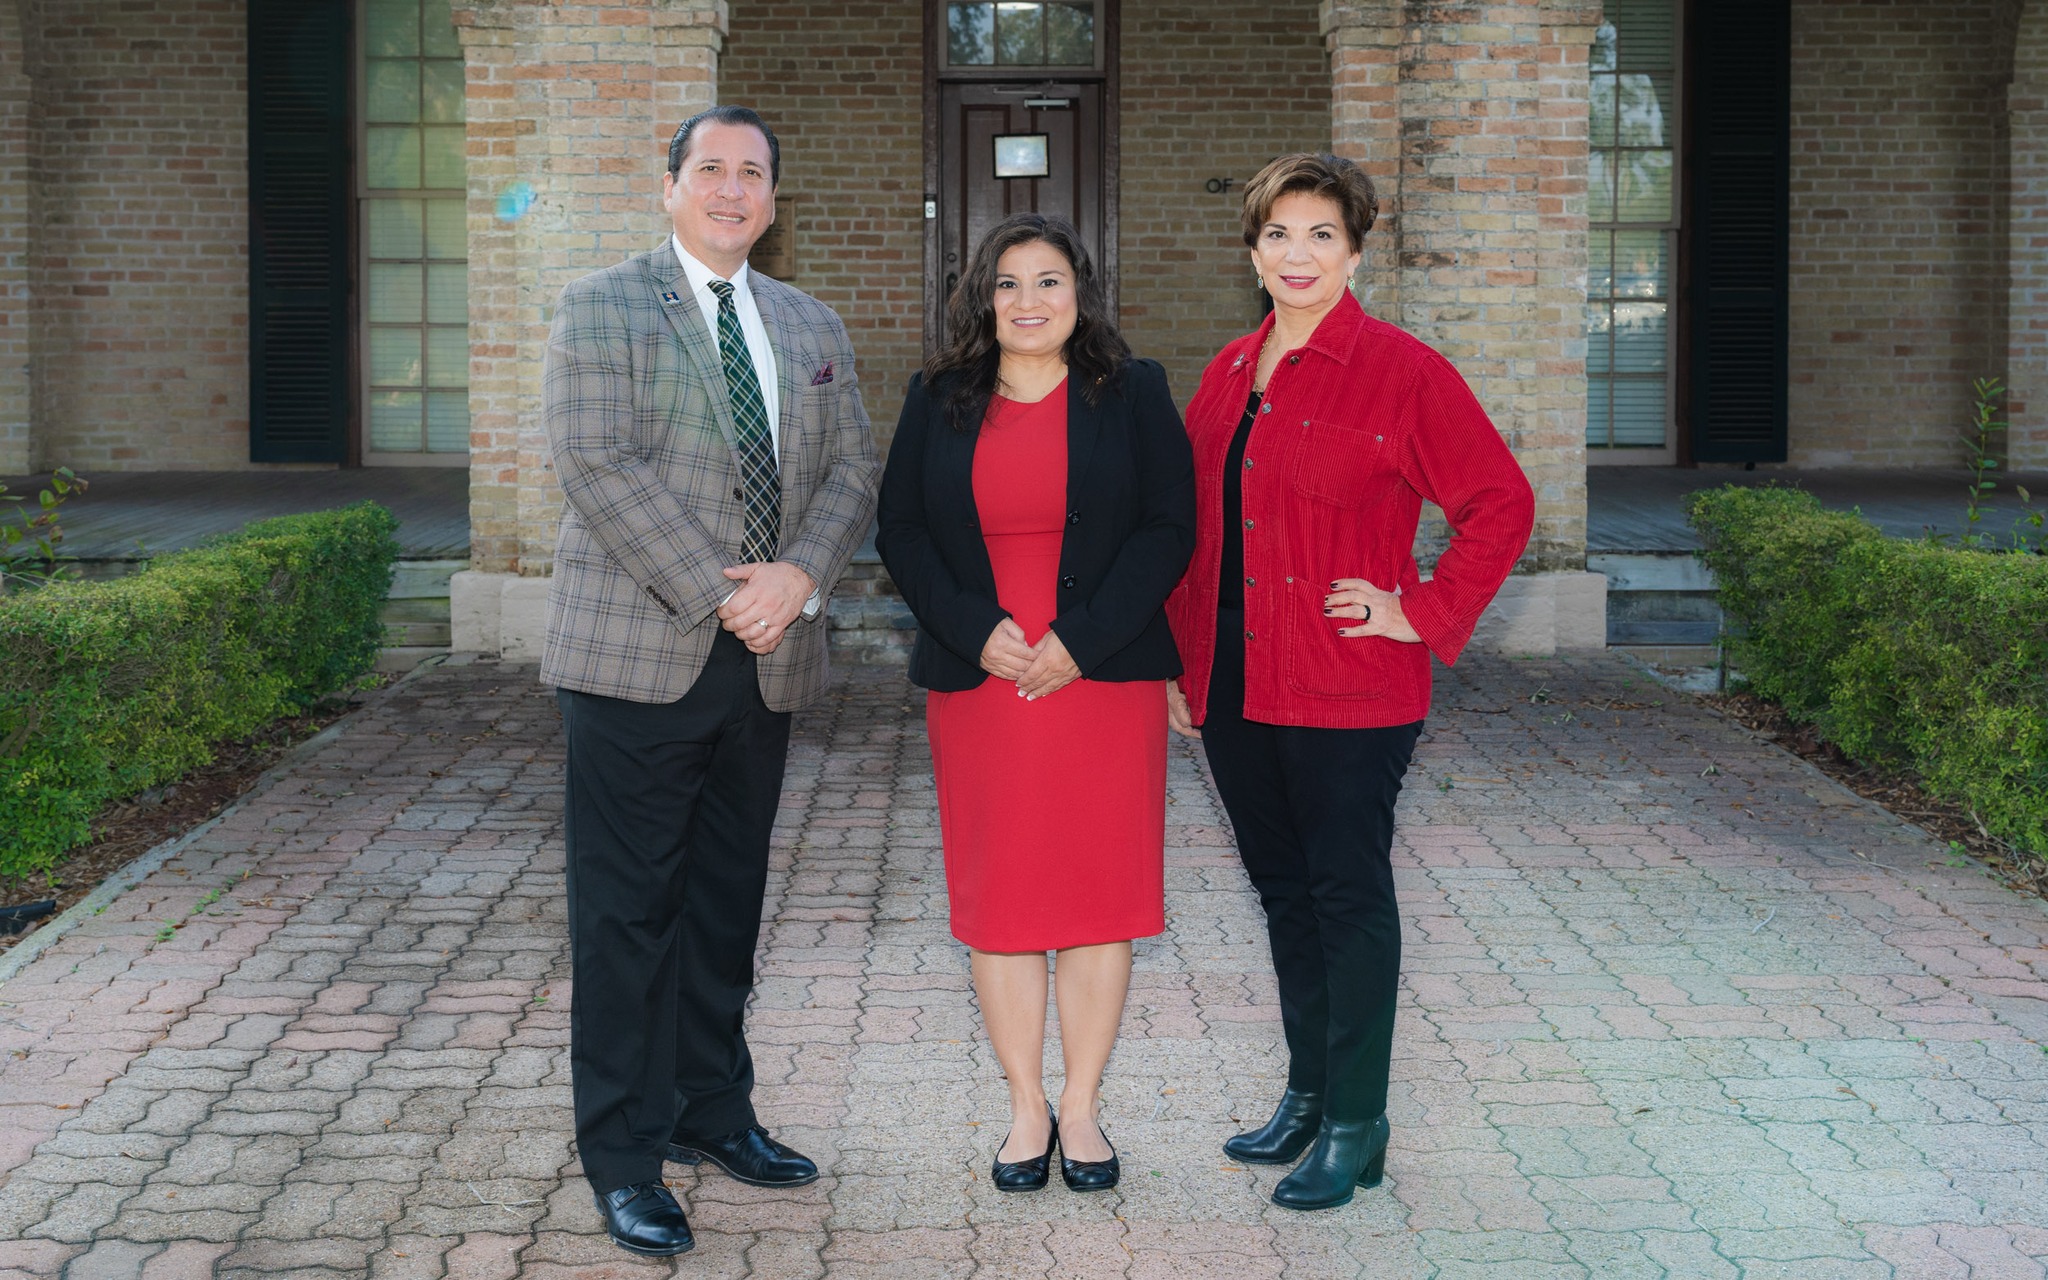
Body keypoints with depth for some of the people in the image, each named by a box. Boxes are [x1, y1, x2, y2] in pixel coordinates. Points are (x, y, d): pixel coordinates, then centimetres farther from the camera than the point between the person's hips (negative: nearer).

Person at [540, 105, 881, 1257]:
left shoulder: (813, 328, 16)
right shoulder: (602, 307, -1)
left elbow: (853, 469, 10)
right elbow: (601, 465, -12)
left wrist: (798, 577, -9)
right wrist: (717, 594, -16)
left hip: (765, 663, 5)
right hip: (640, 655, -5)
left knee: (728, 903, 14)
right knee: (630, 911, 0)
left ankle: (712, 1111, 27)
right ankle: (622, 1154, 8)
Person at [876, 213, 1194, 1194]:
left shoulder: (1133, 394, 4)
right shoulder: (938, 402, 8)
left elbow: (1168, 529, -2)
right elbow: (900, 530, 5)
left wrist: (1080, 641, -12)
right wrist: (977, 632, -10)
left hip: (1104, 678, -1)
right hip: (978, 683, 2)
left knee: (1099, 889, 2)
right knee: (996, 893, 4)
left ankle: (1082, 1107, 14)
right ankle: (1027, 1109, 16)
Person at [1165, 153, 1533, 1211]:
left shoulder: (1402, 372, -8)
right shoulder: (1229, 373, 11)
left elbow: (1501, 502, -8)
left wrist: (1423, 613, -12)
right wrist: (1179, 661, 14)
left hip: (1346, 688, -6)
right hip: (1233, 683, 6)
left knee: (1348, 894, 1)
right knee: (1283, 889, 16)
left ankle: (1356, 1125, 11)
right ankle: (1307, 1094, 30)